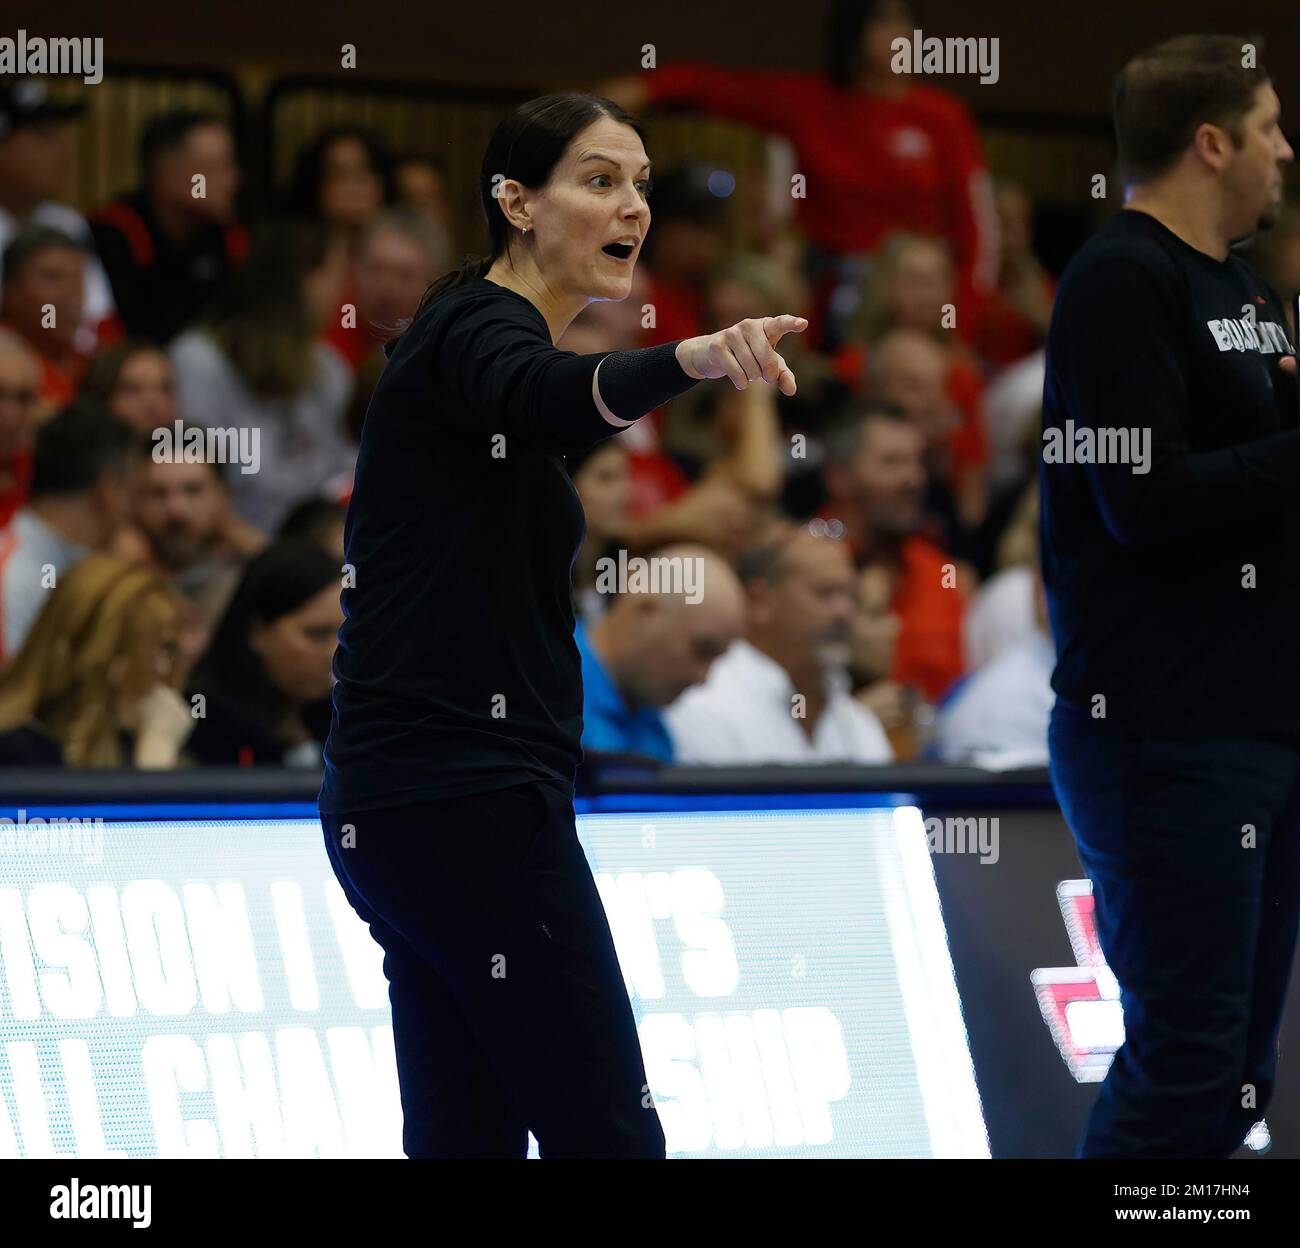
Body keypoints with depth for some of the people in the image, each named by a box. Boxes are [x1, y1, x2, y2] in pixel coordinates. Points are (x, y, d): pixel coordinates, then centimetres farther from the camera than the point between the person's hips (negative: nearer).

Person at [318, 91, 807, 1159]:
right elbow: (547, 398, -37)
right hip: (466, 797, -10)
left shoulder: (478, 332, 19)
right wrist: (695, 358, -58)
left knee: (468, 1135, 7)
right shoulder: (481, 330, -12)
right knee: (604, 1135, -10)